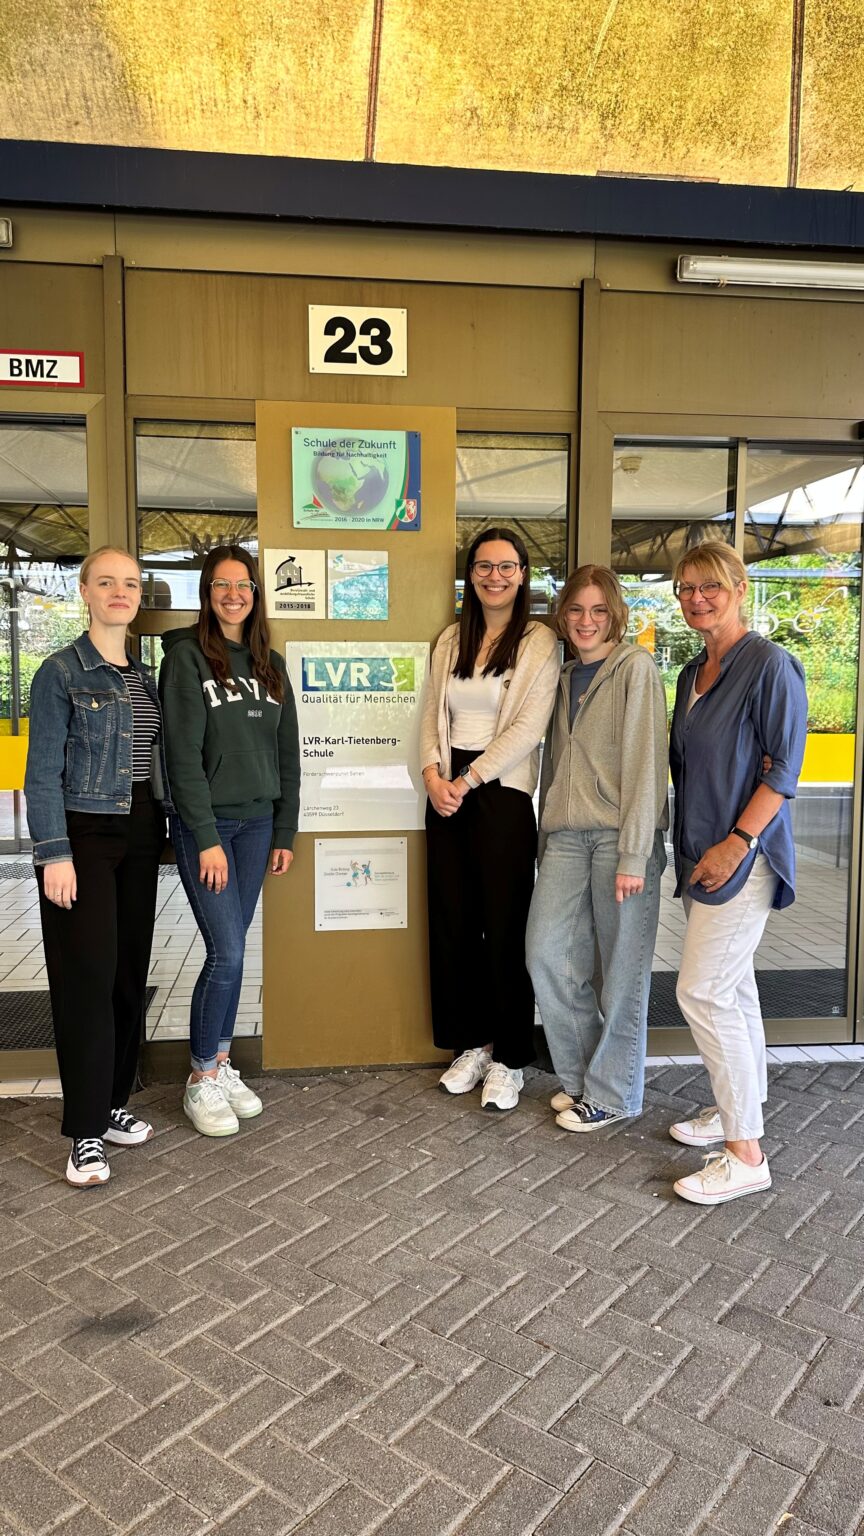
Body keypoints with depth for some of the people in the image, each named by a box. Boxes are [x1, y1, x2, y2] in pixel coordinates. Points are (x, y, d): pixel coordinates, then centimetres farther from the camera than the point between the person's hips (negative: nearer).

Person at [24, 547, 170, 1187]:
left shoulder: (144, 674, 12)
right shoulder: (62, 672, -6)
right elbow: (43, 772, -9)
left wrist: (162, 826, 9)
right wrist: (54, 854, -15)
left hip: (140, 835, 6)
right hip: (84, 835, -6)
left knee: (131, 971, 9)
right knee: (88, 976, -5)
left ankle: (113, 1102, 24)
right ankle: (86, 1131, 5)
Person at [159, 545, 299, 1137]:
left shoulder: (270, 664, 10)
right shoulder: (187, 655, -7)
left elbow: (287, 753, 11)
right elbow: (183, 753, -13)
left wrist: (284, 832, 7)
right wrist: (207, 839, -16)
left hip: (256, 823, 5)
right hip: (204, 823, -5)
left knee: (232, 950, 10)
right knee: (228, 953, -6)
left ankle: (222, 1064, 24)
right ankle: (202, 1080, 11)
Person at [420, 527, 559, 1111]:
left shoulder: (540, 642, -4)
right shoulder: (451, 640, 13)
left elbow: (528, 728, -12)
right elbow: (432, 714, 9)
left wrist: (466, 780, -15)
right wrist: (433, 775, -7)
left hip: (503, 795, -5)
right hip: (446, 795, 5)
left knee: (505, 928, 1)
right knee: (453, 925, 9)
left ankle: (509, 1060, 15)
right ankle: (471, 1044, 25)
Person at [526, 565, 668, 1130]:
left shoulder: (636, 668, -4)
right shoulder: (566, 677, 16)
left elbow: (645, 762, -11)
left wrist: (633, 854, -15)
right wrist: (548, 836, 13)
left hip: (620, 835, -6)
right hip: (566, 835, 6)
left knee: (623, 968, 3)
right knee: (547, 955, 3)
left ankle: (612, 1092, 19)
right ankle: (582, 1075, 23)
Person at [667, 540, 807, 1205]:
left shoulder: (771, 664, -11)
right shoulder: (693, 672, 14)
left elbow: (784, 766, -16)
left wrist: (737, 842, -21)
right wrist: (688, 844, 16)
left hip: (745, 852, -8)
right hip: (700, 851, 8)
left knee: (703, 990, -10)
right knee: (733, 986, 16)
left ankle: (746, 1155, 1)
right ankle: (741, 1109, 30)